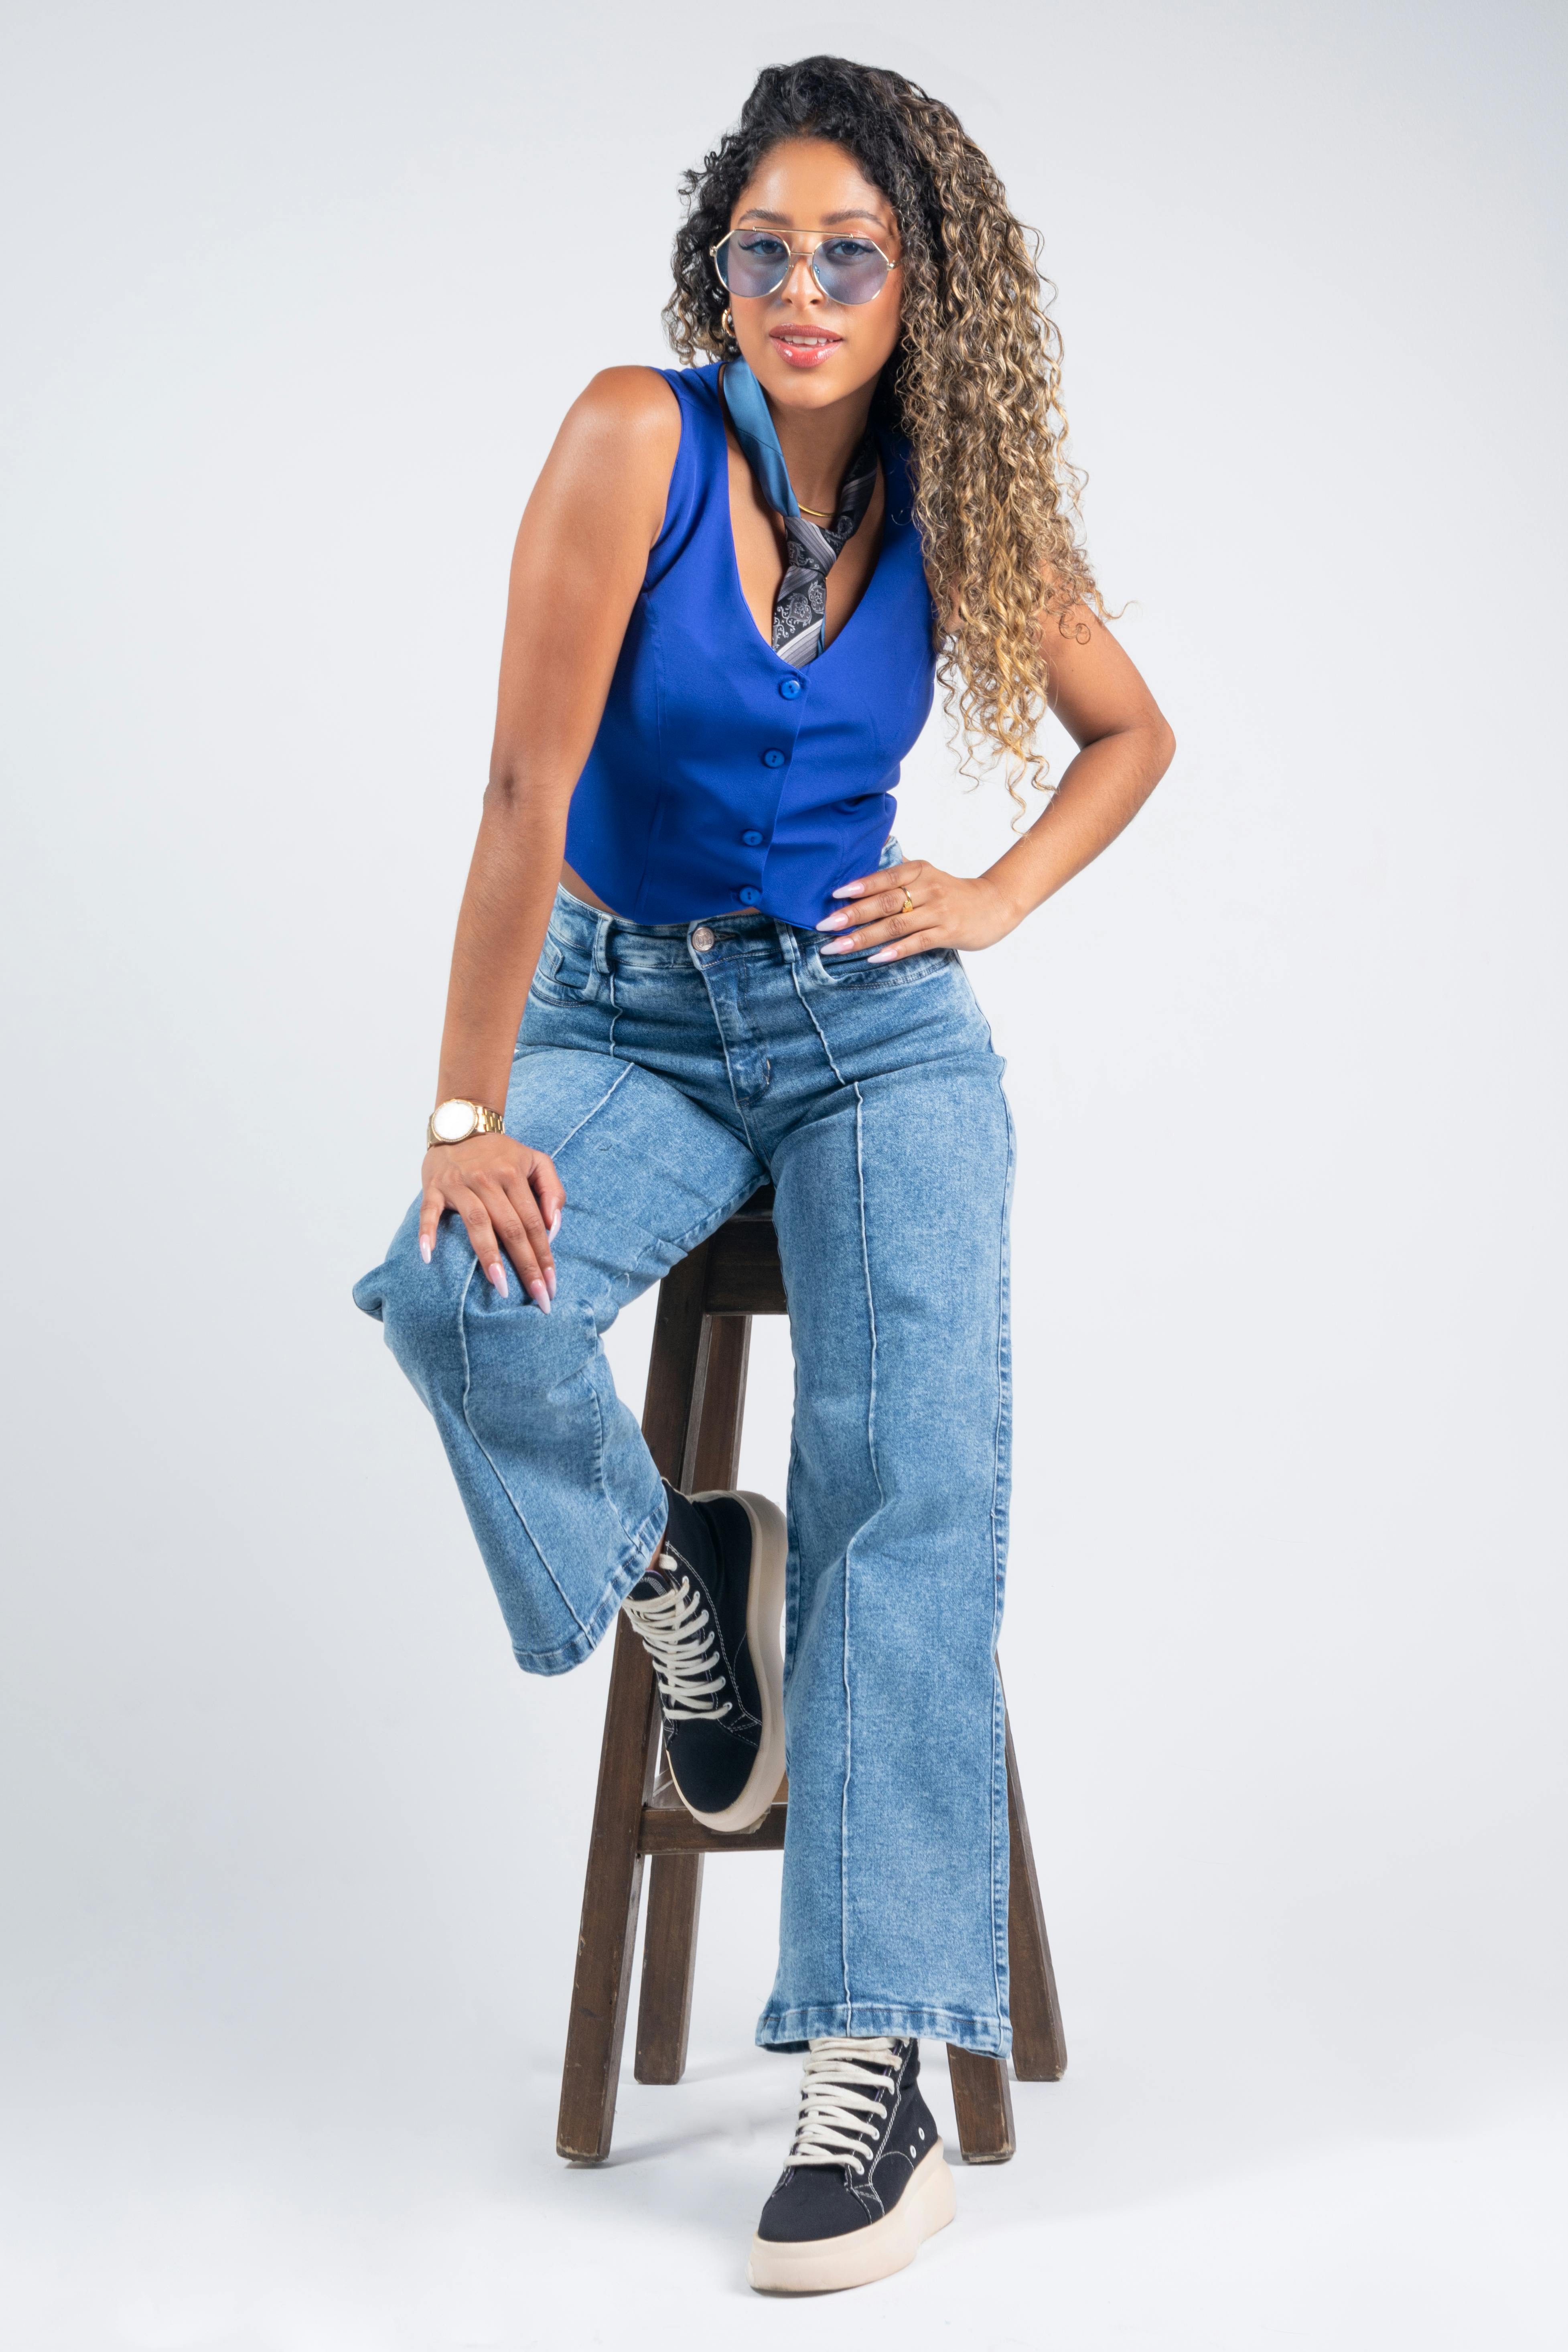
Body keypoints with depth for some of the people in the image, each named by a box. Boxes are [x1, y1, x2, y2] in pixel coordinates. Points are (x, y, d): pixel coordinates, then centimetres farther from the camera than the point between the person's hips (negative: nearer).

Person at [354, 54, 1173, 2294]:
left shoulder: (957, 498, 1)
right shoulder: (642, 435, -11)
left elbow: (1129, 728, 18)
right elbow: (528, 786, -16)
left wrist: (1001, 898, 2)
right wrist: (468, 1114, -20)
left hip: (878, 1030, 1)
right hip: (627, 1018, -1)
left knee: (914, 1478, -21)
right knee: (460, 1294, -32)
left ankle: (878, 2066, -22)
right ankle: (681, 1581, -1)